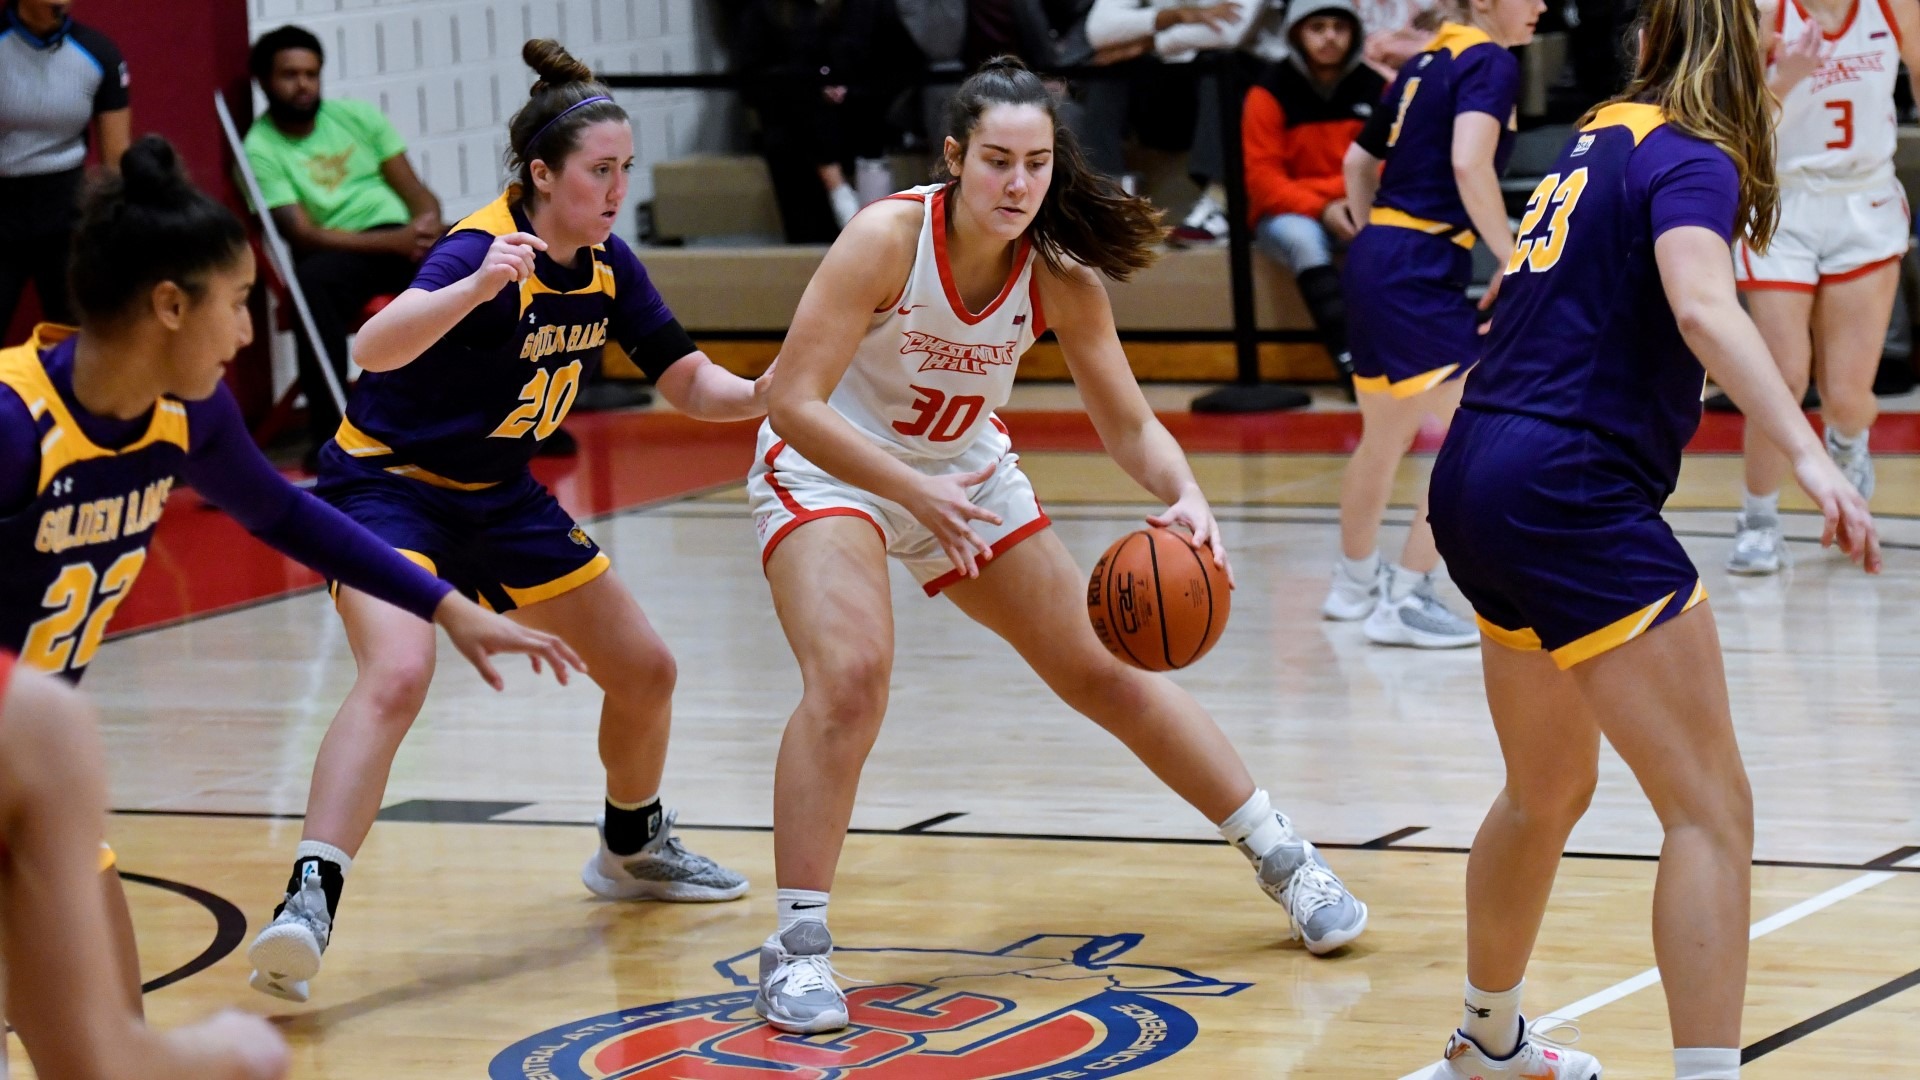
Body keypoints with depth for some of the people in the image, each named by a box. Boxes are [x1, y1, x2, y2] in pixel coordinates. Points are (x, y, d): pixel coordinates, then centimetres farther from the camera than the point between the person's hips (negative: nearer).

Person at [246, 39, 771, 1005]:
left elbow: (691, 387, 5)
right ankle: (308, 905, -37)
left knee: (645, 671, 12)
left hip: (500, 495, 8)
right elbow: (374, 348, -42)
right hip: (387, 486, -8)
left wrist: (771, 393, -15)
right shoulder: (482, 249, -25)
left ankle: (633, 851, 39)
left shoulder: (606, 267, -2)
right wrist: (477, 286, -58)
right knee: (398, 673, -33)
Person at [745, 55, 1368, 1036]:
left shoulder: (1060, 277, -16)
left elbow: (1128, 426, -8)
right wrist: (915, 492, -39)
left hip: (967, 474, 4)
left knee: (1107, 671, 8)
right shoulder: (888, 238, -28)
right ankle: (796, 944, -18)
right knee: (850, 676, -28)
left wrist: (1185, 497, -29)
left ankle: (1283, 860, 22)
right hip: (829, 469, -4)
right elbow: (794, 403, -30)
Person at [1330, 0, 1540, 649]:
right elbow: (1469, 162, -25)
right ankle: (1405, 602, -8)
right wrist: (1513, 262, -20)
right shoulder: (1491, 61, -9)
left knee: (1386, 435, 24)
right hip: (1421, 271, -10)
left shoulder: (1428, 60, 16)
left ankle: (1354, 583, 39)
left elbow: (1359, 162, 24)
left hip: (1377, 255, 10)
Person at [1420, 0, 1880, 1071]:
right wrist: (1812, 458, -39)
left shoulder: (1605, 137, 15)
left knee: (1551, 791, 27)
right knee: (1712, 810, -10)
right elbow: (1704, 309, -30)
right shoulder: (1687, 161, -10)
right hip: (1573, 495, -9)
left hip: (1479, 488, 9)